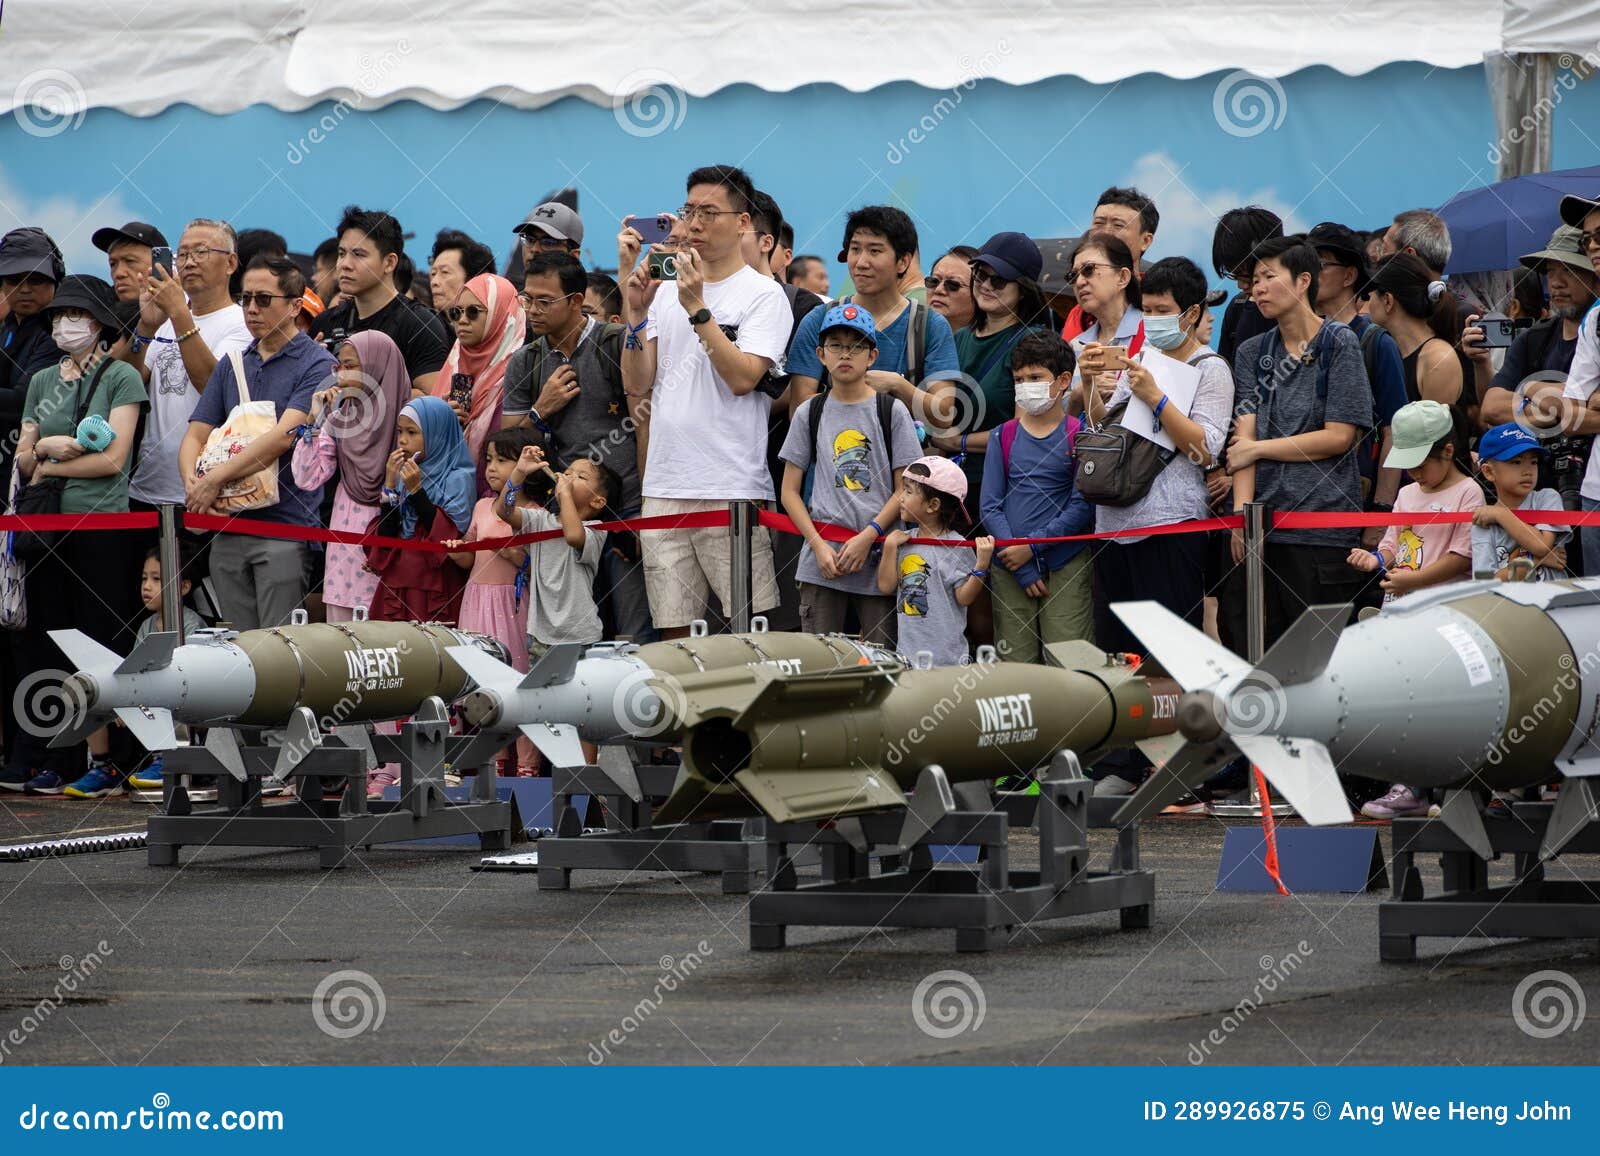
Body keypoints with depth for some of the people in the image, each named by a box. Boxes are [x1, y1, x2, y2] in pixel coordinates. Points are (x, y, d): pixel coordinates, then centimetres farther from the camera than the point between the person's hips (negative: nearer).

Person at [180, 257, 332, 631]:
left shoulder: (317, 364, -5)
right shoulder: (232, 364, 16)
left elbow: (284, 435, -16)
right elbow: (196, 435, 12)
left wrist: (216, 478, -18)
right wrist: (193, 482, -10)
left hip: (285, 528, -6)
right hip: (229, 527, 6)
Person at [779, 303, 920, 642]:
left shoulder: (892, 411, 4)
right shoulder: (810, 412, 10)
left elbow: (905, 489, 1)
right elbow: (790, 490, 8)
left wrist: (868, 537, -10)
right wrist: (819, 546, -5)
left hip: (878, 558, -1)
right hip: (822, 561, 1)